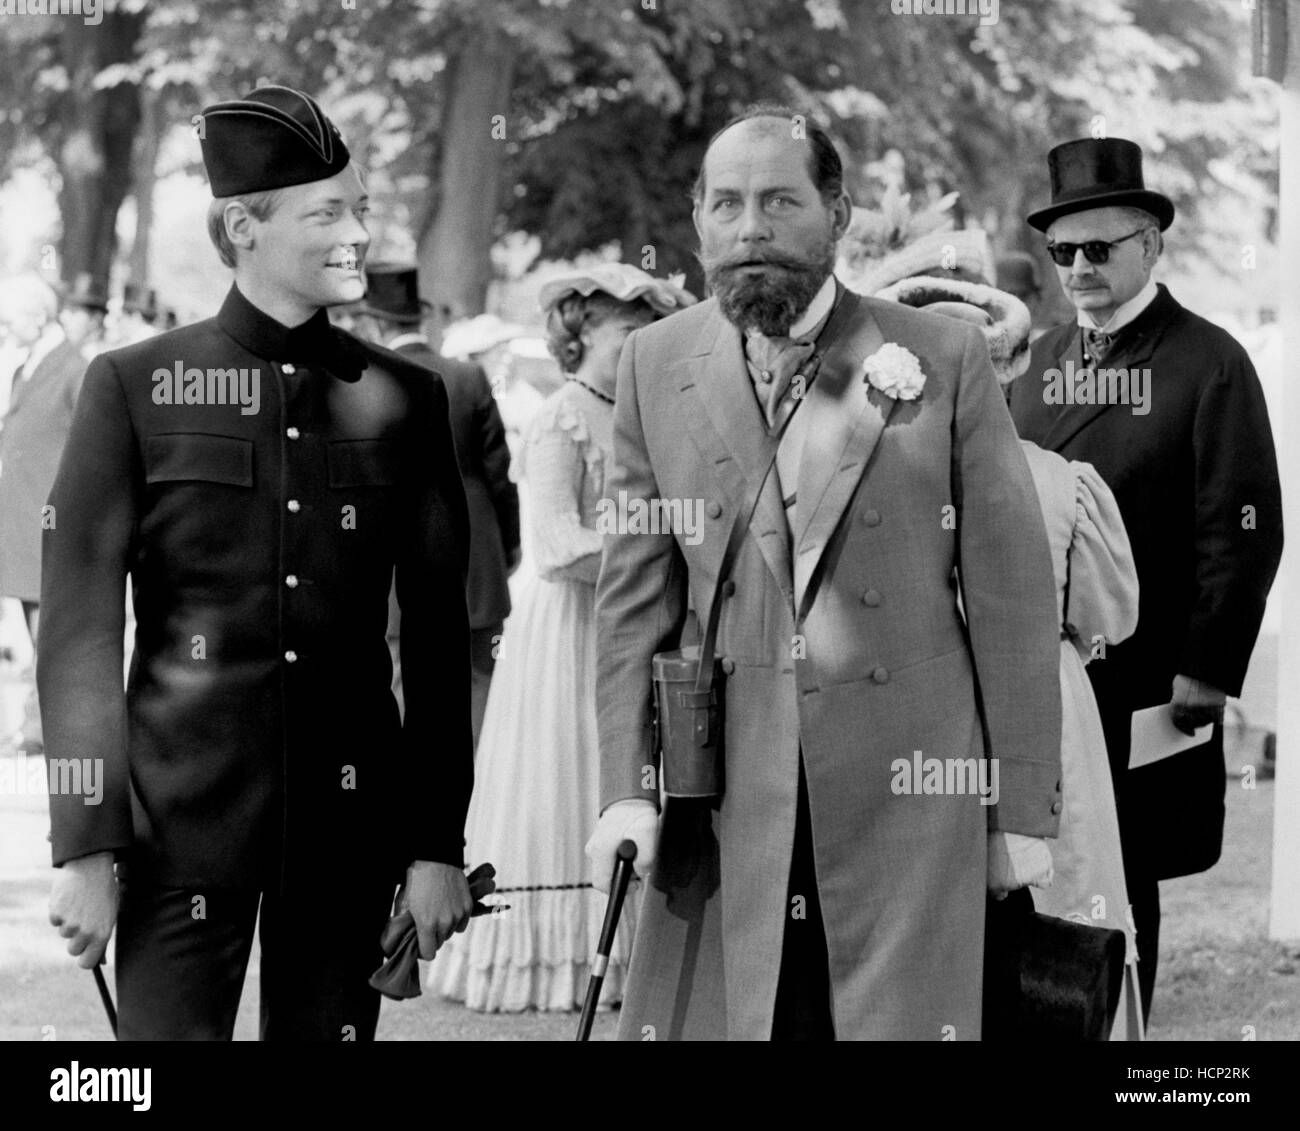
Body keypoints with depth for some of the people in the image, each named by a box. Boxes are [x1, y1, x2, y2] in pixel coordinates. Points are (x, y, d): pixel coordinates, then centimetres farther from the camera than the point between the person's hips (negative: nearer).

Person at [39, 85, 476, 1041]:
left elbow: (439, 635, 8)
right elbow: (78, 629, -3)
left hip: (349, 817, 3)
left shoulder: (404, 399, 7)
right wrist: (85, 846, -8)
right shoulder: (135, 388, -1)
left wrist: (439, 843, 4)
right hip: (183, 812, -2)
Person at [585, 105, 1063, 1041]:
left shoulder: (943, 359, -1)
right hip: (724, 801, 2)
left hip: (907, 796, -1)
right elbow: (635, 598, 7)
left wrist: (1024, 807, 0)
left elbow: (1013, 595, 1)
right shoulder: (658, 366, 6)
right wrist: (628, 790, -2)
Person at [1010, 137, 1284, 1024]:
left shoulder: (1209, 364, -4)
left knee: (1124, 883, 3)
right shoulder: (1045, 360, 12)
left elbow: (1245, 530, -7)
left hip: (1141, 678, -4)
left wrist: (1208, 668, -11)